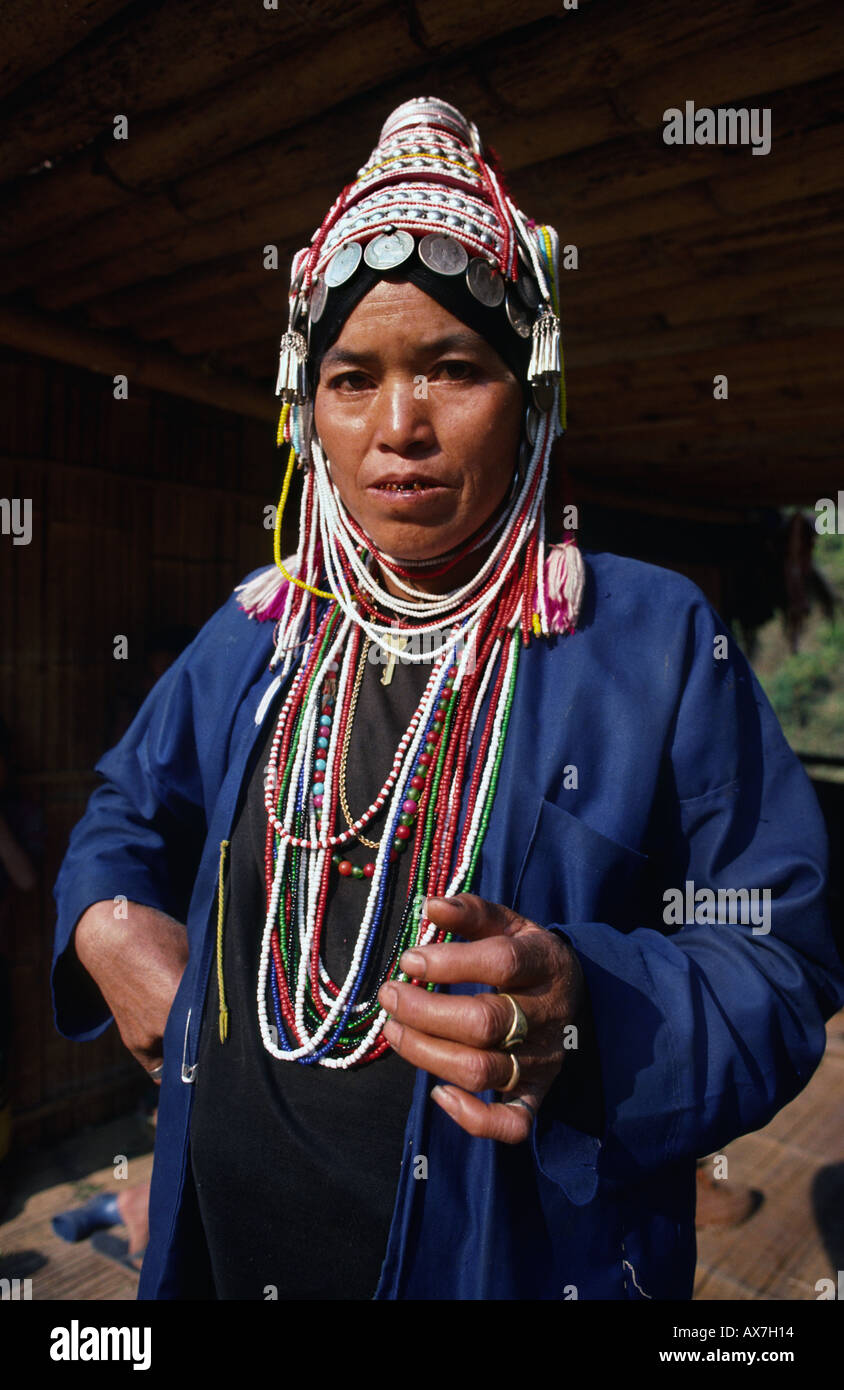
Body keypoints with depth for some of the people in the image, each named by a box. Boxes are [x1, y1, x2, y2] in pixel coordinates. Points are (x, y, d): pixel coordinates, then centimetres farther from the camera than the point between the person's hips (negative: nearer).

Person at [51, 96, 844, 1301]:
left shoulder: (657, 642, -12)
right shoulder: (256, 635, 0)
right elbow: (131, 812, 16)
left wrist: (589, 1010, -30)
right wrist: (105, 921, -4)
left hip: (521, 1252, -3)